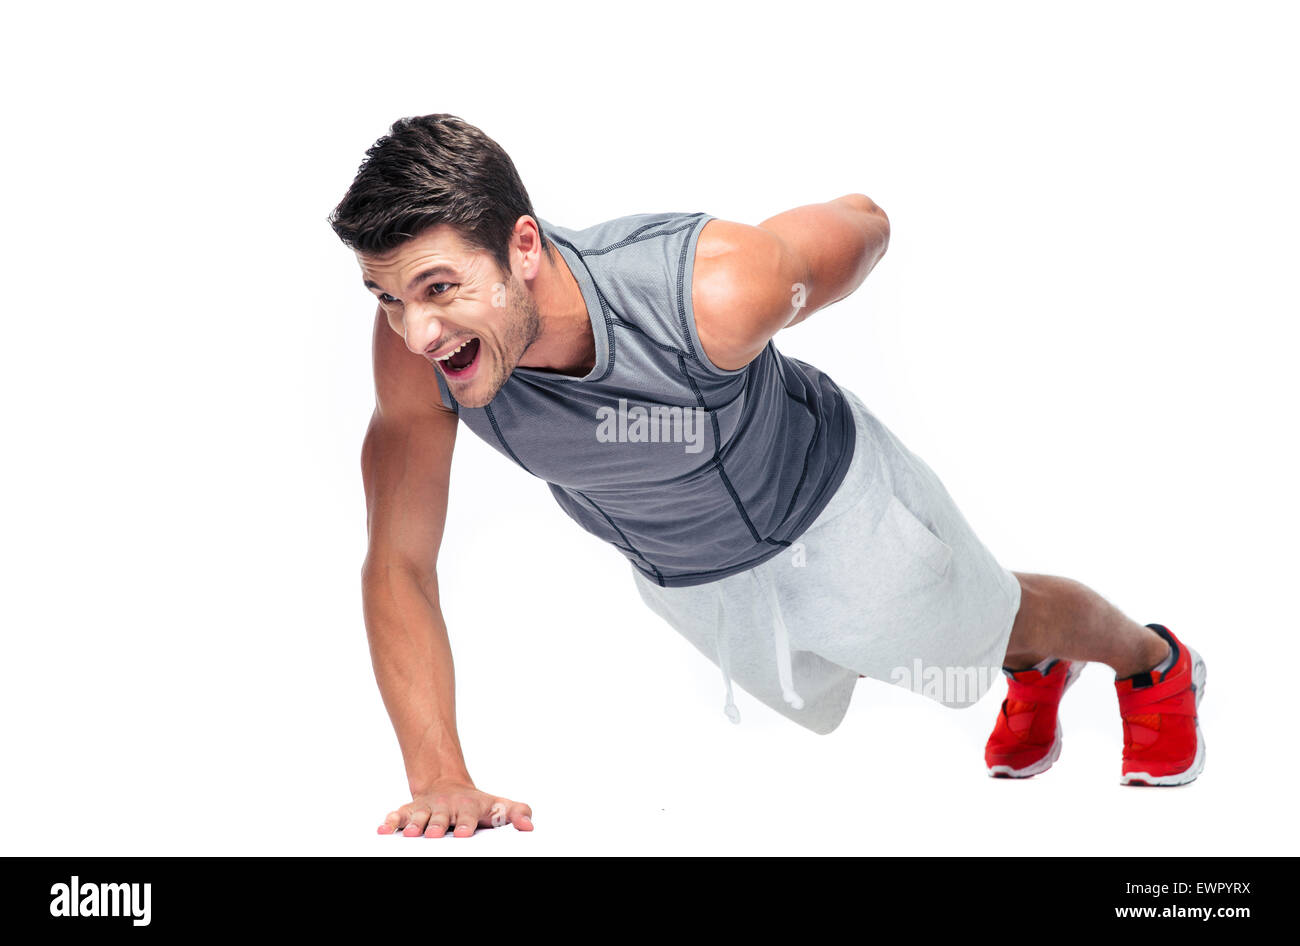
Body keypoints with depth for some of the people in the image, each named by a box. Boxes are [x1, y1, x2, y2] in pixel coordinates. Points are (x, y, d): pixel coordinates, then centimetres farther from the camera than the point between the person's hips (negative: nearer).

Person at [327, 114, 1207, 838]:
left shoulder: (716, 289, -45)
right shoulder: (417, 345, -35)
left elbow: (862, 223, -21)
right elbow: (398, 565, -25)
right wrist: (440, 780, -33)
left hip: (831, 509, -4)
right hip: (683, 583, 4)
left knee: (997, 621, 23)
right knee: (816, 695, 32)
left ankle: (1158, 663, 60)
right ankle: (1035, 671, 64)